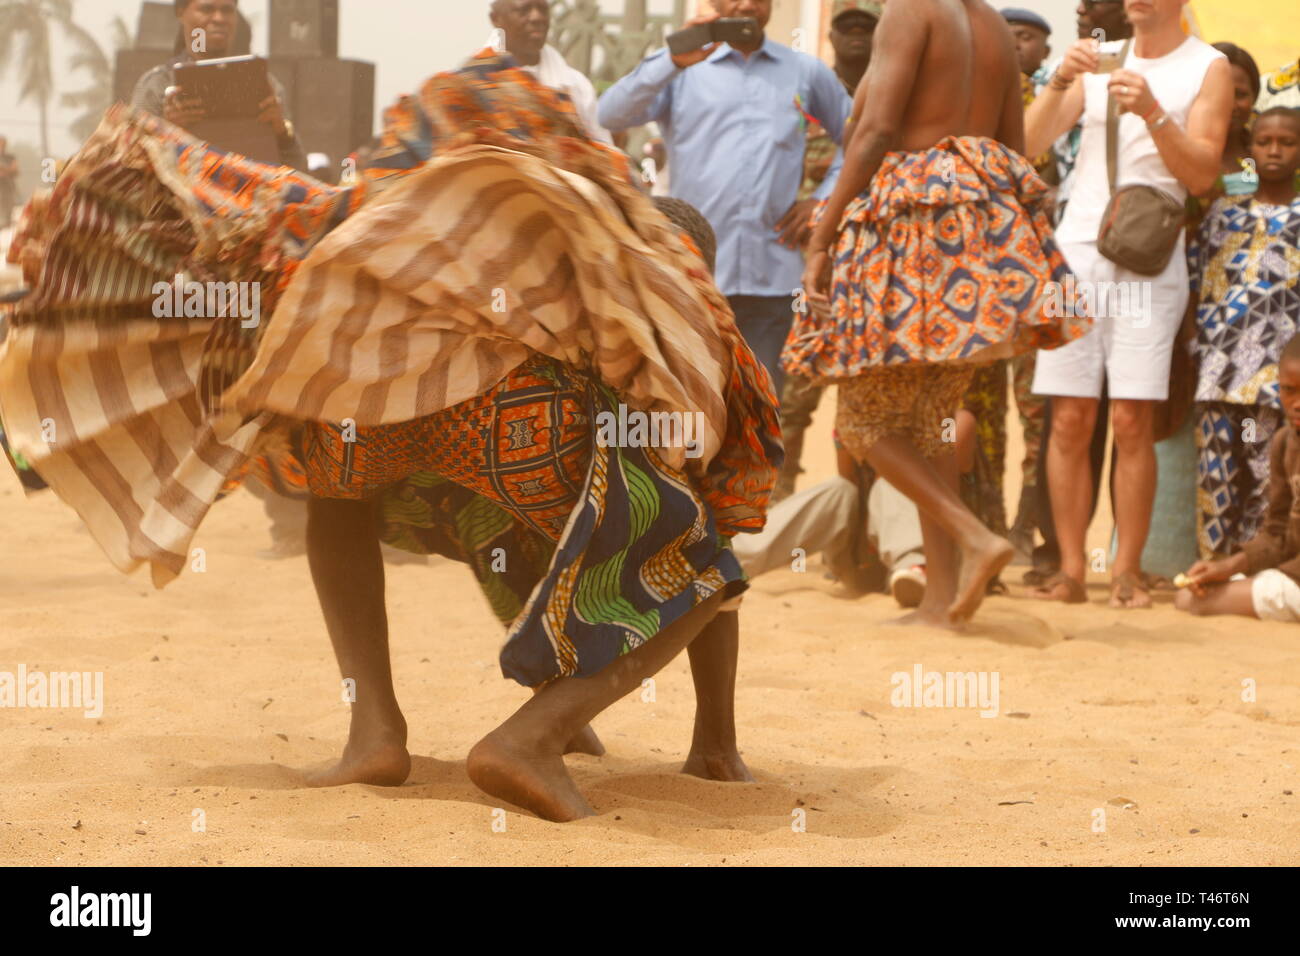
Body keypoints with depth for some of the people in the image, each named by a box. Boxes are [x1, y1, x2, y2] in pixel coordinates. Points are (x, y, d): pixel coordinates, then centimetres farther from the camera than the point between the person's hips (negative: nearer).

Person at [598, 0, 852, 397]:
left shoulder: (807, 72, 13)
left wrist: (824, 201, 6)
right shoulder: (682, 68, 8)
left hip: (773, 275, 1)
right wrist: (673, 62, -21)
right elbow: (611, 115, -7)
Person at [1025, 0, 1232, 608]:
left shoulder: (1207, 68, 5)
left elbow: (1202, 173, -6)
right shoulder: (1099, 60, 16)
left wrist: (1153, 112, -20)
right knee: (1069, 419, -1)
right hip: (1077, 246, 3)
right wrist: (1060, 83, -11)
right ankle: (1070, 570, 3)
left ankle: (1127, 573, -1)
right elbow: (1031, 142, 6)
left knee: (1131, 420, -8)